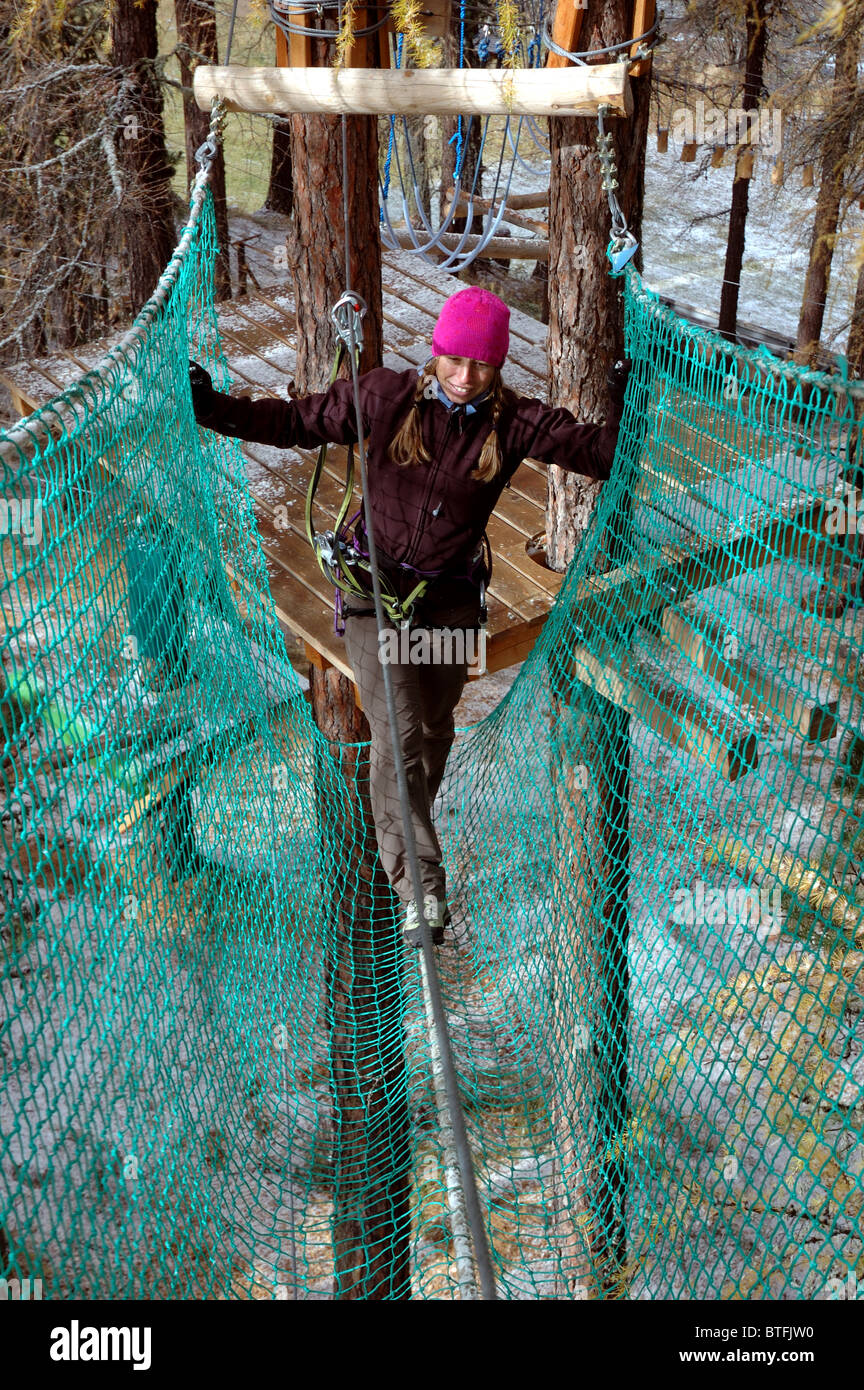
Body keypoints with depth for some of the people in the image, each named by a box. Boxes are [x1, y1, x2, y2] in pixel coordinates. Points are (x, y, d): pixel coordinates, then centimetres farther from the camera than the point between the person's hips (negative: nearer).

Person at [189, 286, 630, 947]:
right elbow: (295, 421, -3)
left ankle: (401, 838, 44)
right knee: (398, 735, -13)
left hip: (452, 599, 2)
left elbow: (600, 453, -12)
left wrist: (624, 409, -29)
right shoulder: (385, 398, -10)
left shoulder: (514, 422, -9)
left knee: (435, 733, 17)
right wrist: (213, 407, -9)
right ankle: (420, 886, -9)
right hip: (376, 589, -2)